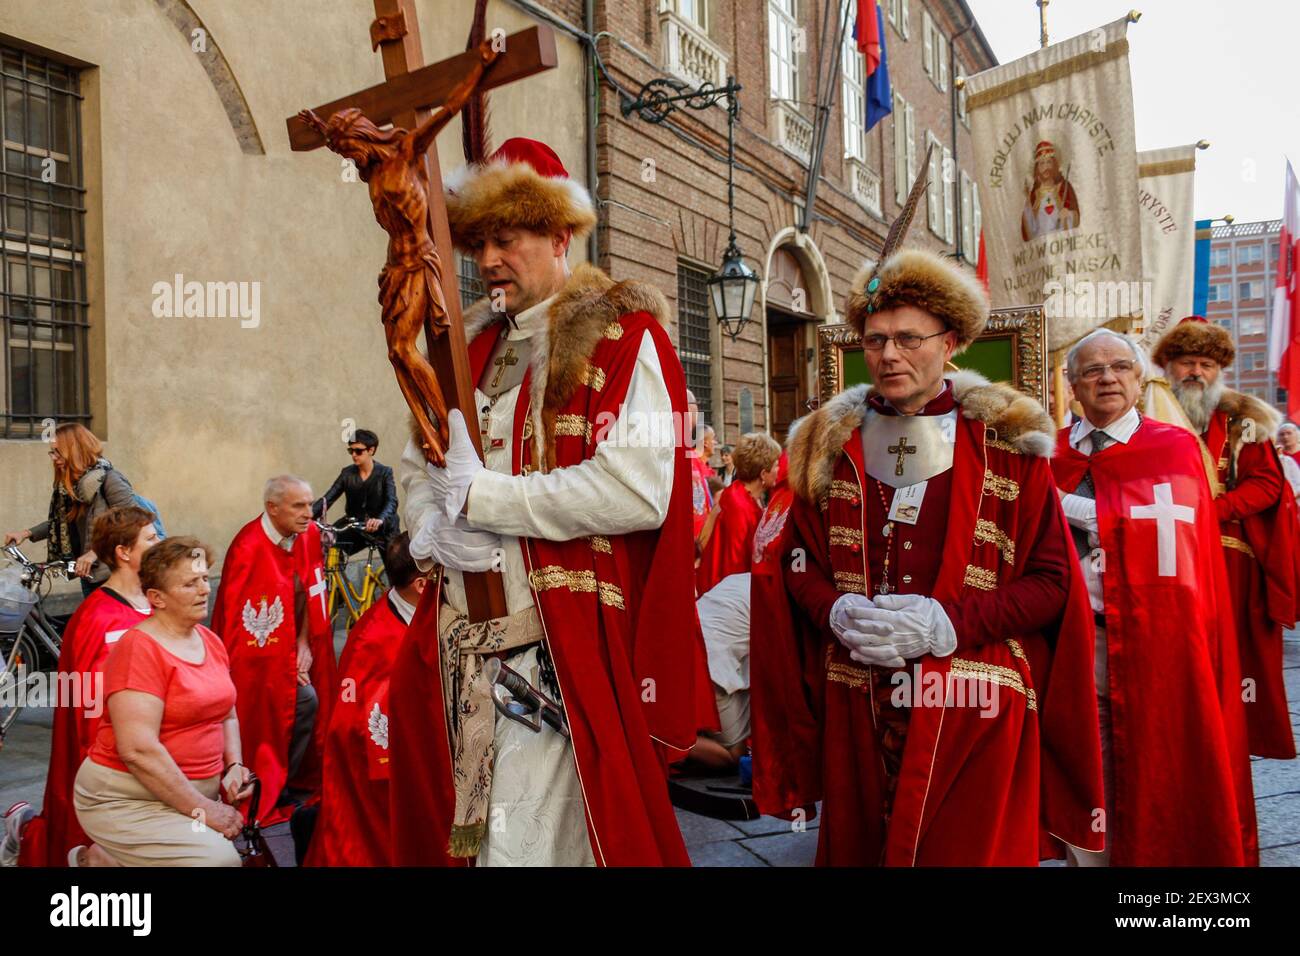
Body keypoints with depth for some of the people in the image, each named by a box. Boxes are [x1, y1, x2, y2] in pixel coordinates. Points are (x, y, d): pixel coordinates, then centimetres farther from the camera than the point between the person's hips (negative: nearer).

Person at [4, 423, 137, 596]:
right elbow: (61, 522, 22)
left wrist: (95, 552, -25)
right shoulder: (67, 485, 11)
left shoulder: (108, 478, -14)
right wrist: (27, 533, 9)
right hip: (89, 573, 8)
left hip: (114, 574, -8)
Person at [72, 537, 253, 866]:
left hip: (195, 792, 8)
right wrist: (201, 810, -20)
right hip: (128, 799, -8)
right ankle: (99, 859, 0)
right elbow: (138, 749, -23)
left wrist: (234, 766, 0)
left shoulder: (211, 642, 8)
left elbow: (226, 715, 19)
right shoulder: (140, 648, -16)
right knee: (217, 858, -23)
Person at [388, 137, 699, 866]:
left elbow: (637, 490, -18)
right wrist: (431, 525, -4)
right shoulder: (474, 345, 17)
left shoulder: (622, 335, -4)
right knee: (450, 829, 13)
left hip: (560, 651, -6)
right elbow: (418, 466, 20)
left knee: (527, 840, -4)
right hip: (458, 643, 7)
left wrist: (479, 496, -13)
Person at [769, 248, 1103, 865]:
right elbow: (800, 561, 14)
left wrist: (951, 622, -15)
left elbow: (1051, 581, -1)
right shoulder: (833, 444, 9)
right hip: (858, 709, 3)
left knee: (971, 849, 3)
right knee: (859, 847, 11)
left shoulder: (1005, 444, 0)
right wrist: (838, 611, -9)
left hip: (975, 709, -2)